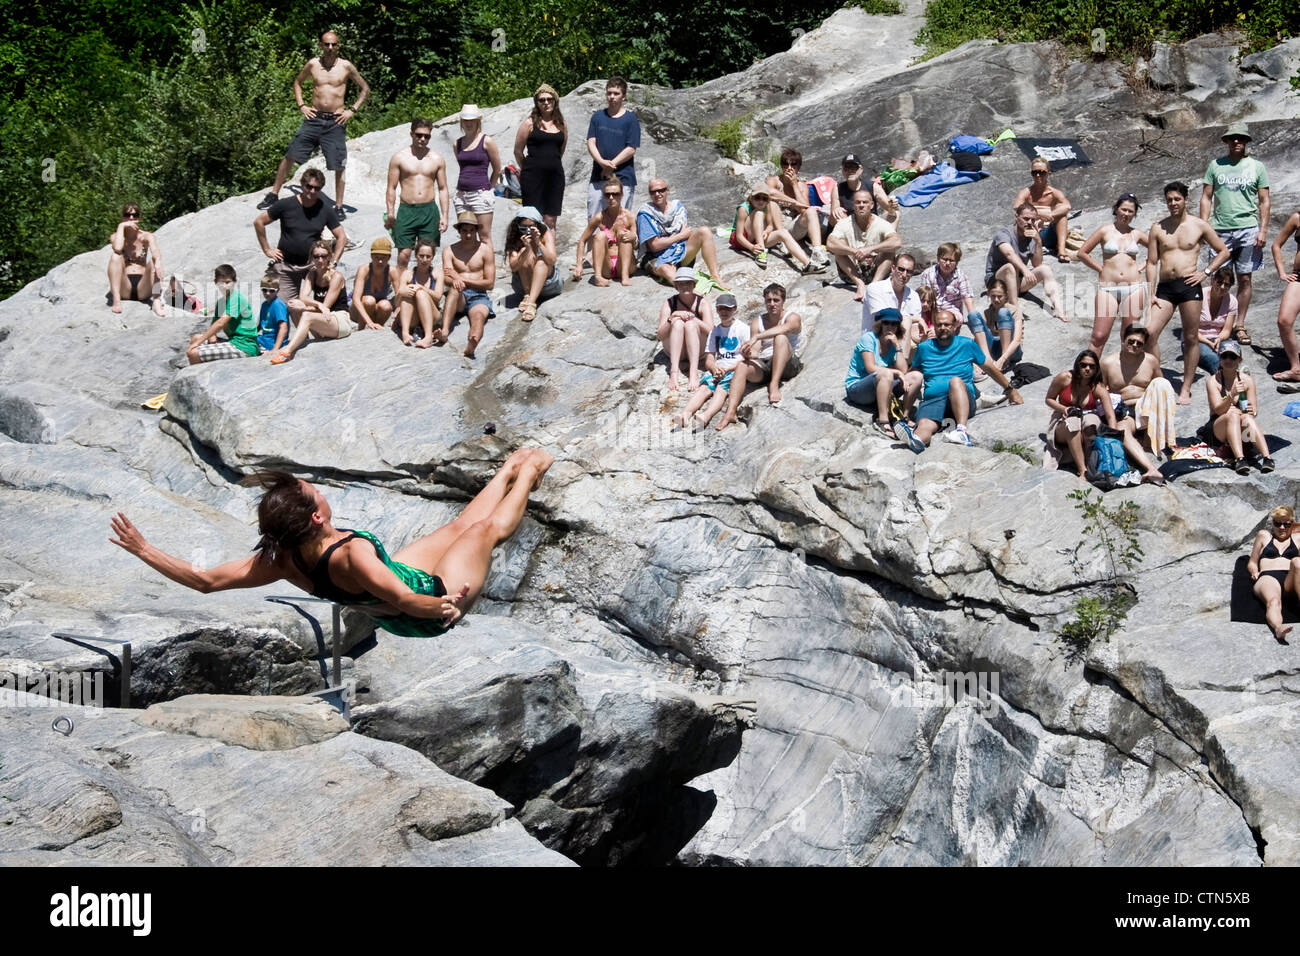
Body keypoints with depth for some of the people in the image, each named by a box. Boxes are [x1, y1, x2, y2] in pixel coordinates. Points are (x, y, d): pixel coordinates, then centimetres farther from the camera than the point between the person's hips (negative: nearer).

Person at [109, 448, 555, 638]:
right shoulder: (352, 554, -45)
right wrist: (442, 606, -57)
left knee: (460, 525, 27)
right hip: (431, 598, -7)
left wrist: (143, 549, -19)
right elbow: (408, 602, -46)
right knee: (488, 528, 15)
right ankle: (526, 473, 46)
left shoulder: (282, 561, -24)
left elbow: (205, 580, -22)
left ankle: (509, 470, 54)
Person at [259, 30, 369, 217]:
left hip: (336, 122, -2)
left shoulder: (345, 66, 0)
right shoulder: (313, 64, 5)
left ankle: (339, 207, 9)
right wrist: (301, 105, 10)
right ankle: (273, 196, 8)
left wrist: (352, 110, -1)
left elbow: (365, 89, 8)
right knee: (290, 156, -3)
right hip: (314, 118, 2)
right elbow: (297, 82, 22)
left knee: (339, 166, -2)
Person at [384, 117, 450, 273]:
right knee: (403, 256, -8)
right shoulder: (399, 157, 4)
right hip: (407, 210, -2)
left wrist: (444, 216, 4)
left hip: (430, 211, 2)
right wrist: (389, 214, -2)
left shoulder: (437, 159, 9)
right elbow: (391, 188, 5)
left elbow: (442, 189, 12)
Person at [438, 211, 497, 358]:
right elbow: (446, 278, -3)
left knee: (479, 314, -36)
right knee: (454, 289, -35)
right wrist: (455, 281, -30)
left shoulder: (485, 249, 10)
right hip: (458, 297, 1)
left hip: (479, 296, -1)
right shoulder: (450, 251, 13)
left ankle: (471, 345, -71)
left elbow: (490, 283, 5)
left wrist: (462, 279, -4)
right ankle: (444, 331, -57)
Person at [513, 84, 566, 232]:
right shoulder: (530, 123, 0)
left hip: (555, 174, 3)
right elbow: (518, 151, 5)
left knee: (550, 222, 3)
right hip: (533, 176, -3)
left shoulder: (561, 125, 11)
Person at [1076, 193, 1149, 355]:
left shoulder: (1137, 234, 10)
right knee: (1099, 336, -8)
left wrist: (1143, 266, 9)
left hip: (1134, 288, 2)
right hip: (1108, 288, -2)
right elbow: (1082, 253, 5)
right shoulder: (1105, 231, 4)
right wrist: (1100, 269, 1)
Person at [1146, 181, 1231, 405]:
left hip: (1189, 285, -2)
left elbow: (1224, 252, 13)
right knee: (1149, 332, -13)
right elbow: (1151, 262, 9)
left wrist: (1206, 272, 0)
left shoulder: (1199, 225, 5)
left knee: (1190, 338, 2)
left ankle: (1186, 389, 10)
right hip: (1164, 287, 2)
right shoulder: (1158, 228, 9)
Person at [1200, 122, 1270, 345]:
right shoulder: (1215, 166, 8)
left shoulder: (1256, 167, 7)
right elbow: (1206, 197, 9)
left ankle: (1240, 325, 9)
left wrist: (1263, 230, -3)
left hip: (1247, 229, 0)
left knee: (1245, 278, 2)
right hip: (1220, 230, 0)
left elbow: (1265, 201, 7)